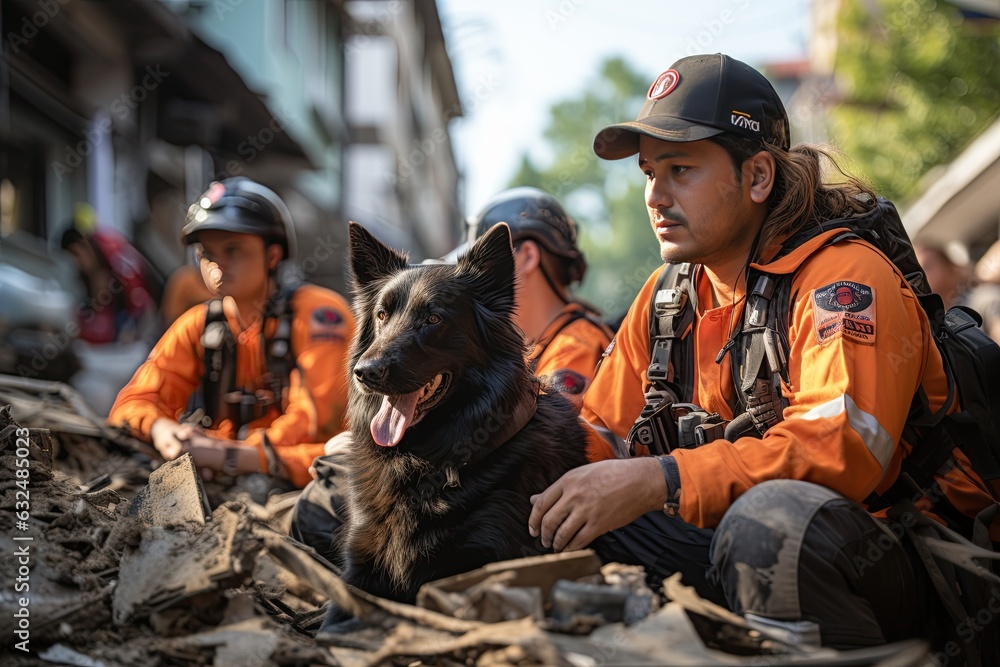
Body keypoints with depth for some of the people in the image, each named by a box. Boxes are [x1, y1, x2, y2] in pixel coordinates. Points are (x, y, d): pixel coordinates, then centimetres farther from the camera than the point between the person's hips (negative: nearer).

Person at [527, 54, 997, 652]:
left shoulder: (845, 273, -16)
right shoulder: (667, 295, 9)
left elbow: (843, 449, -30)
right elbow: (603, 433, 12)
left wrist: (658, 480, -36)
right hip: (738, 541, 6)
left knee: (771, 517, -38)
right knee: (561, 518, -11)